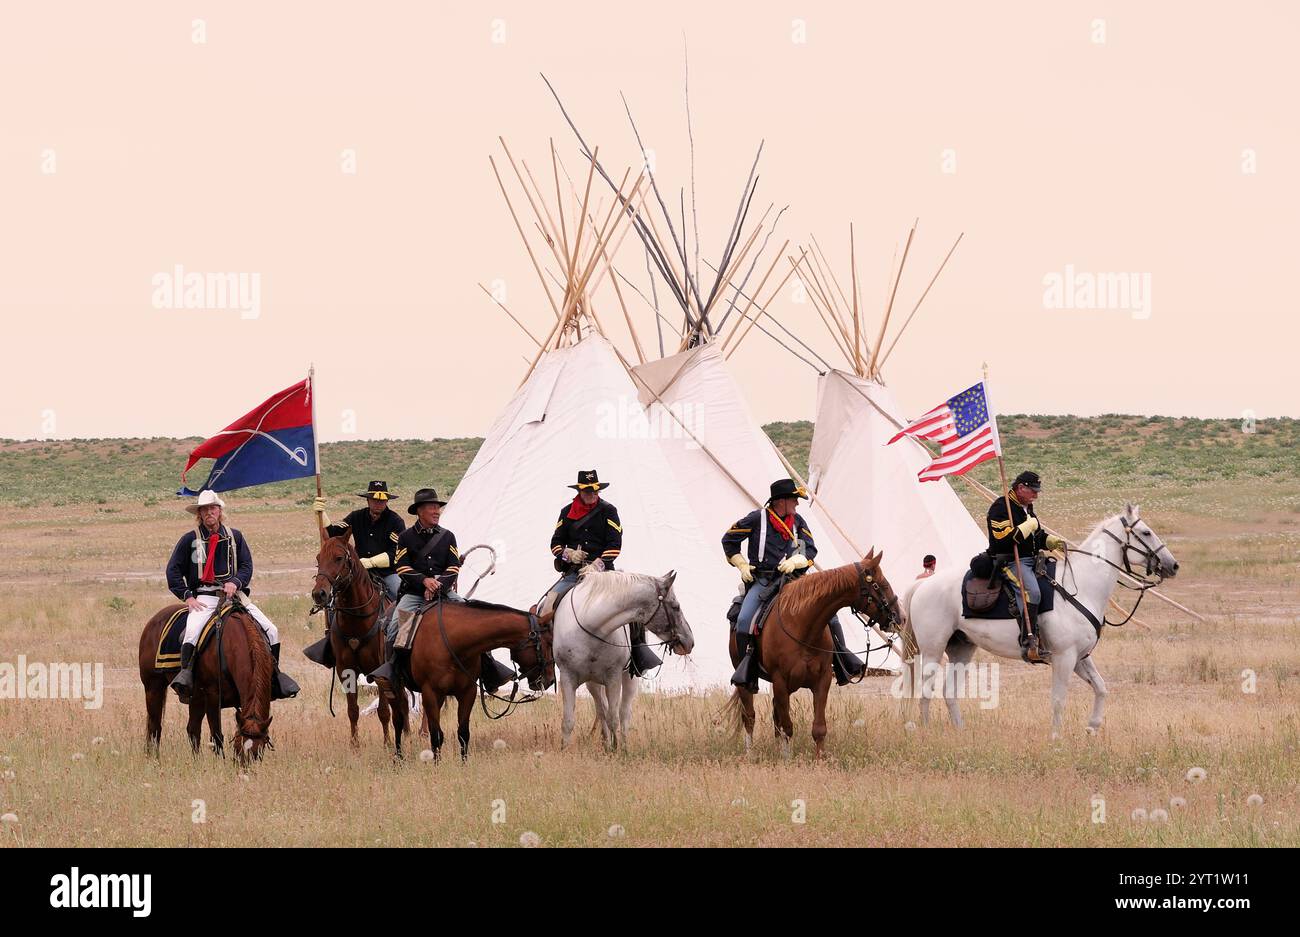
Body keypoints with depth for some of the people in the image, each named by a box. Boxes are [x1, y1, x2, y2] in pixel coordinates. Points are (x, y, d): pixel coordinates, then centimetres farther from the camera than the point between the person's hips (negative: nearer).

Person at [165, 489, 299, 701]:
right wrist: (187, 597, -5)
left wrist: (235, 582, -12)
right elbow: (173, 571, 7)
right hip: (203, 598, -3)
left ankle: (274, 676, 6)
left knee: (270, 630, -8)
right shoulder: (190, 539, 6)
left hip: (234, 594, 3)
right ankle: (185, 675, -29)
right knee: (192, 632, -34)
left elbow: (247, 566, 8)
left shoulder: (235, 537, 12)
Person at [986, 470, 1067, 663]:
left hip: (1031, 560, 10)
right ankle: (1028, 644, -37)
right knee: (1031, 592, -31)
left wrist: (1052, 541, 9)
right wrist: (1029, 526, -17)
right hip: (1011, 561, -10)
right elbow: (1004, 539, -23)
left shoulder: (1026, 508, 20)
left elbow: (1038, 536, 30)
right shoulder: (1000, 507, -11)